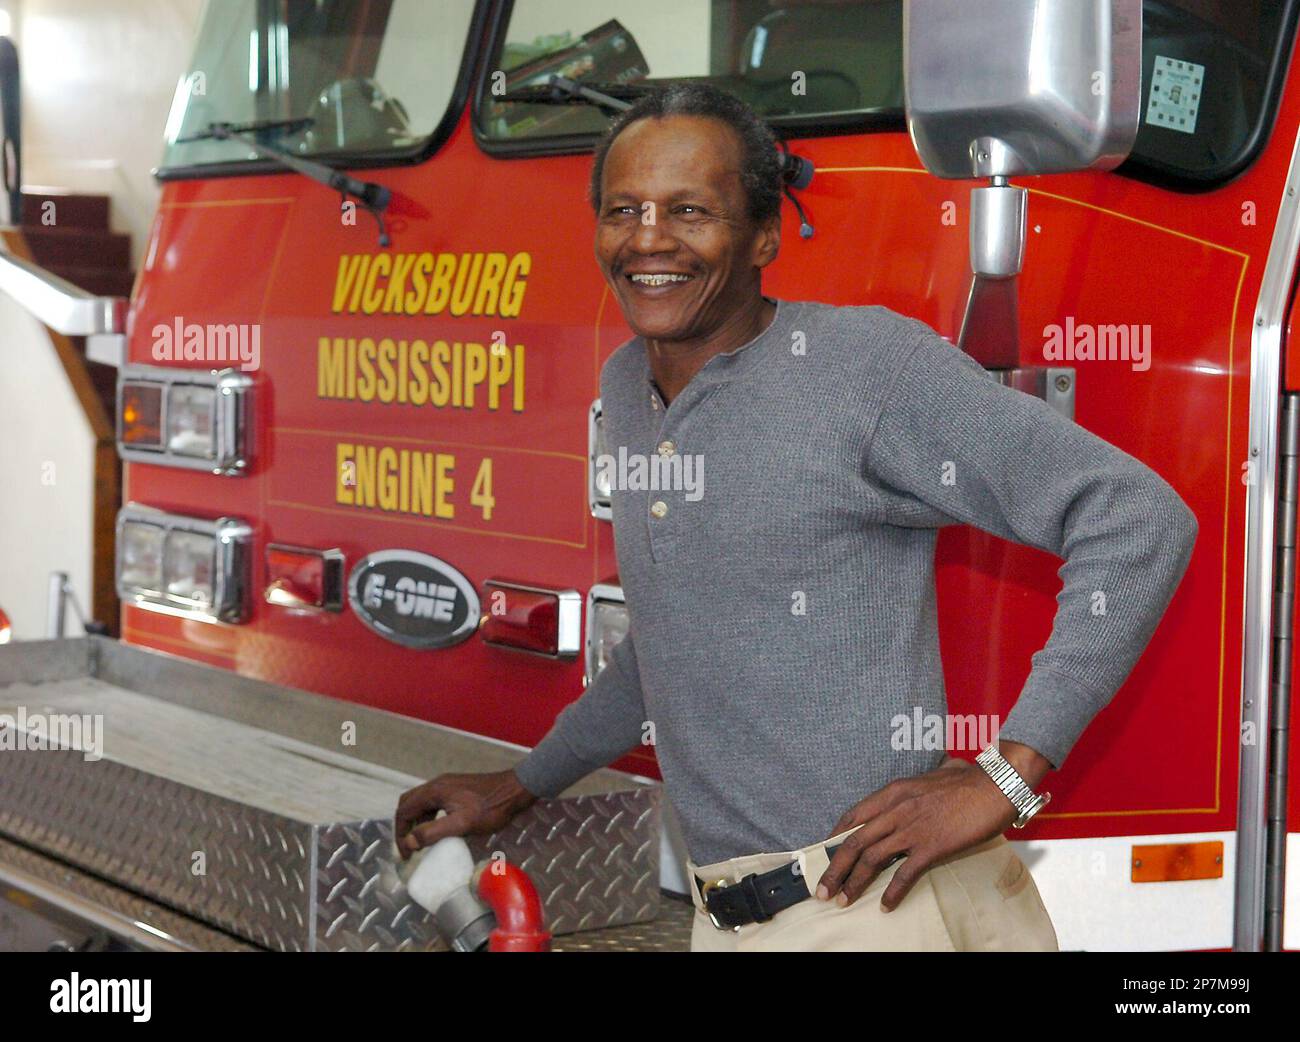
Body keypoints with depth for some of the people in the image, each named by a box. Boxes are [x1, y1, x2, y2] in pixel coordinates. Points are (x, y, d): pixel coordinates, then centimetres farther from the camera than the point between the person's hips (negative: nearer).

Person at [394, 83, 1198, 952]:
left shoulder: (871, 364, -12)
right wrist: (524, 785, 29)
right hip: (724, 919, 7)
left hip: (884, 905, -7)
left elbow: (1139, 518, -15)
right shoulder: (627, 391, 11)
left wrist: (1008, 777, -17)